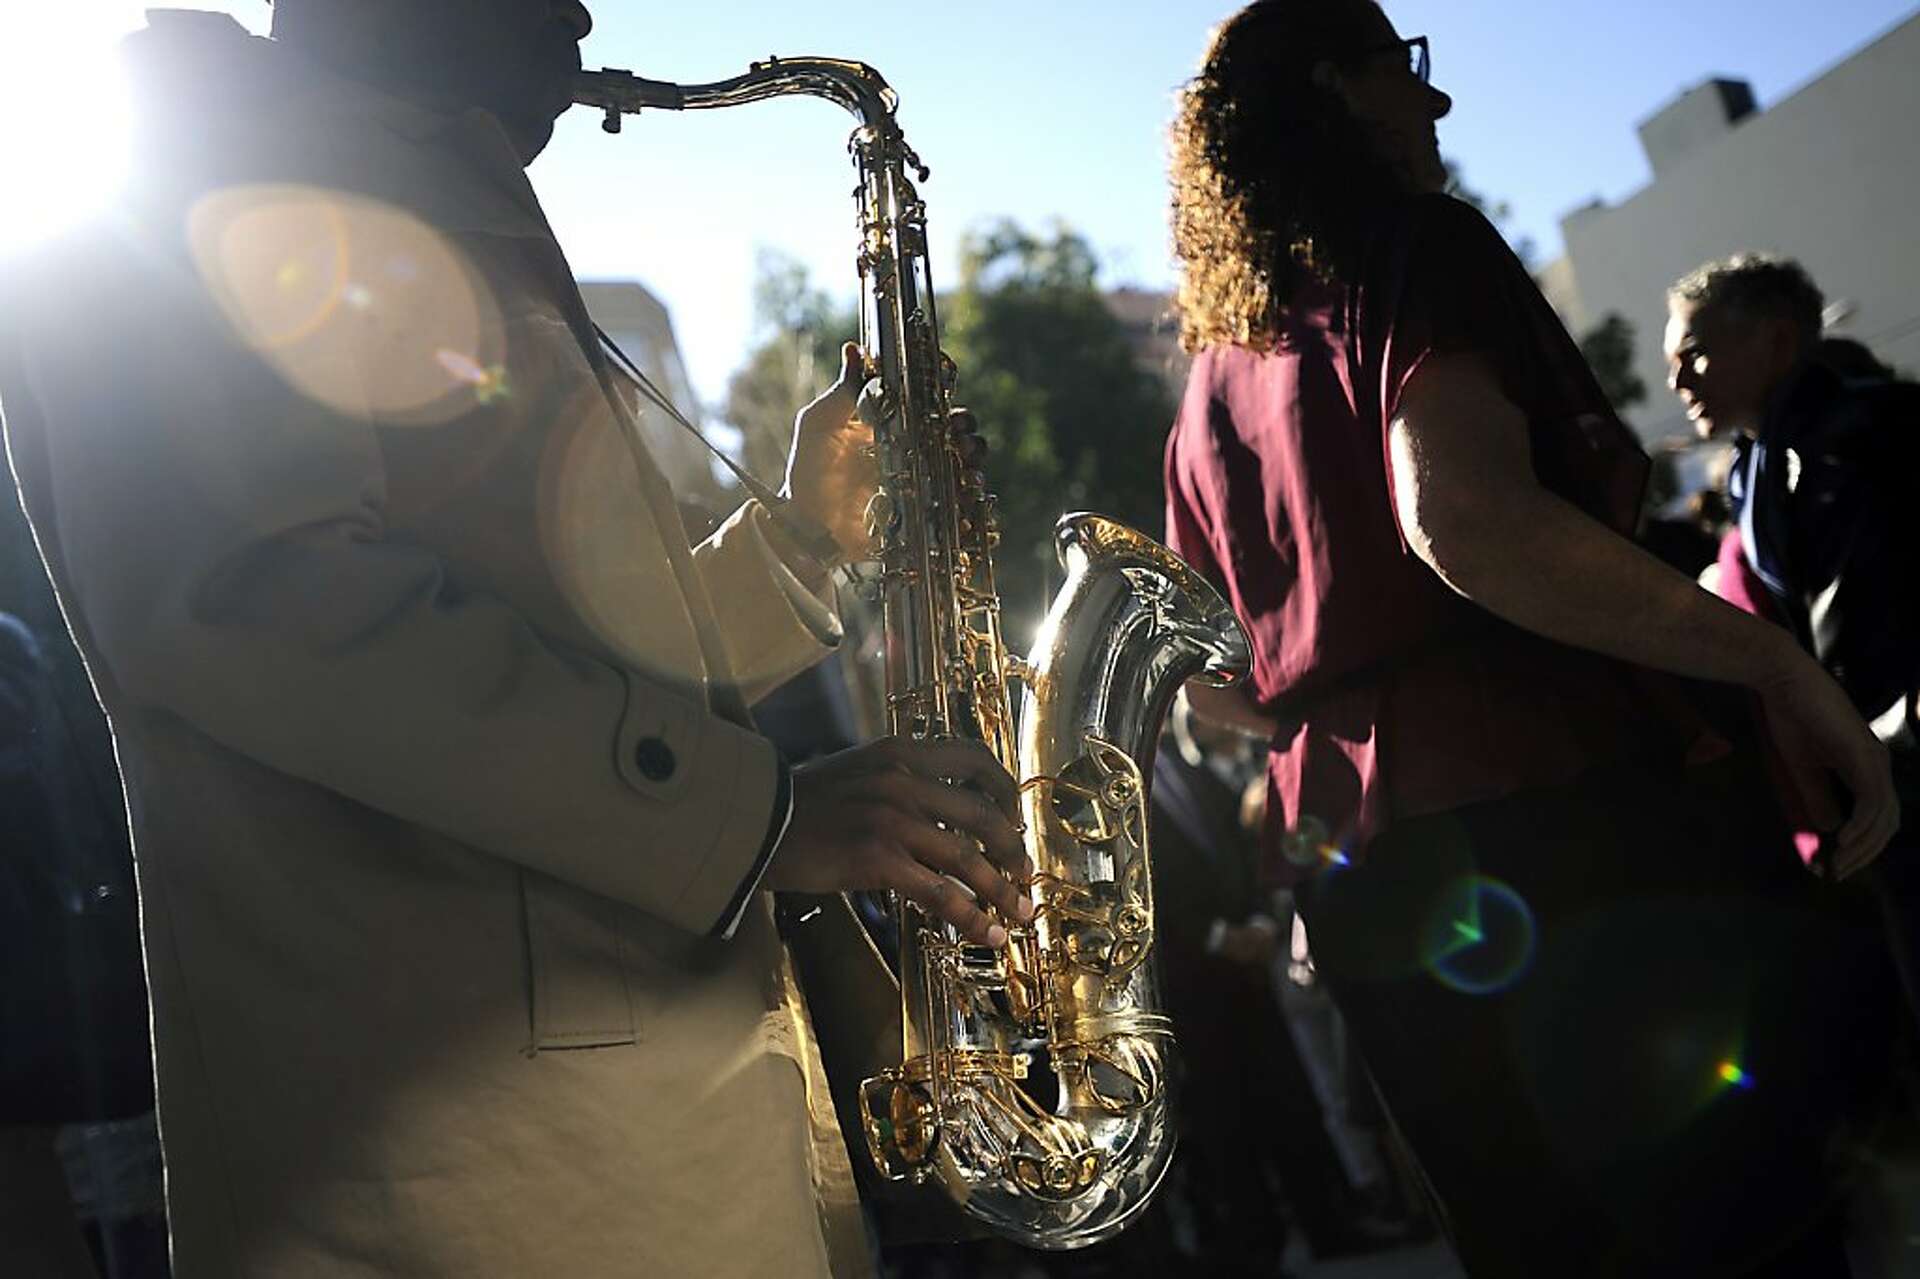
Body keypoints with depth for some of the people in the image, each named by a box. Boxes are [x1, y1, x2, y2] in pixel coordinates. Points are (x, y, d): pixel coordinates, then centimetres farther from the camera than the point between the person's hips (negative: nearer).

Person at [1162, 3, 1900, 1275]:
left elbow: (1209, 677, 17)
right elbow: (1465, 516, -25)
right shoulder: (1417, 248, -5)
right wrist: (1777, 666, -20)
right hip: (1569, 822, -8)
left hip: (1368, 884, 8)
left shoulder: (1218, 373, 16)